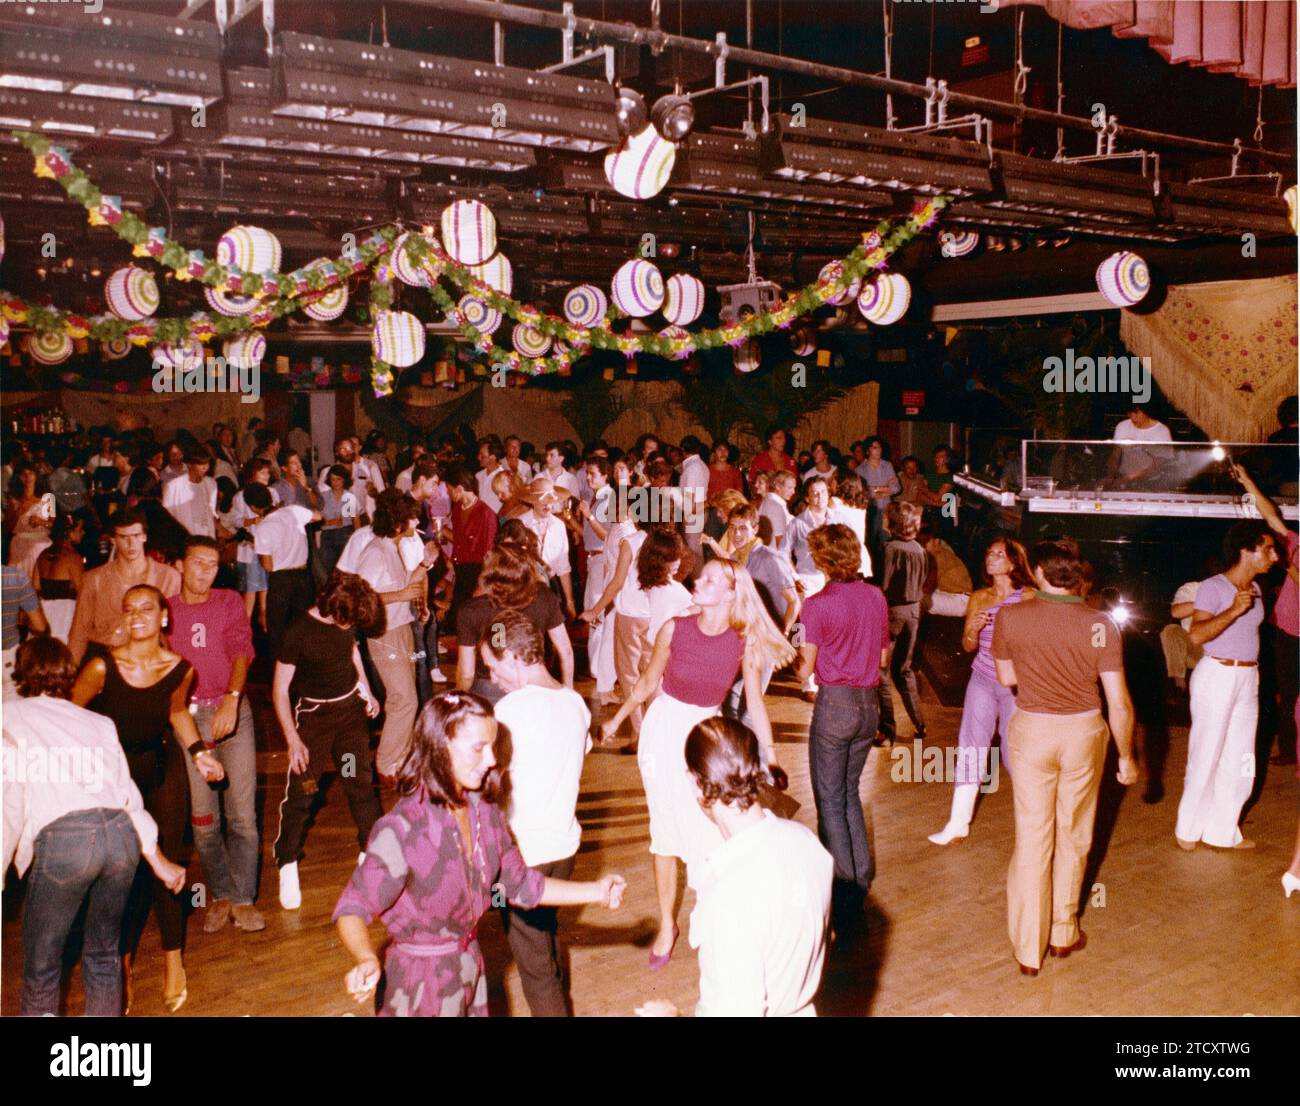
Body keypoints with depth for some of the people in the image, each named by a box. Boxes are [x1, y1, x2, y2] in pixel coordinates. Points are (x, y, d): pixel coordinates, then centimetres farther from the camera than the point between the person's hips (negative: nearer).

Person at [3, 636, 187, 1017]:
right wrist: (159, 862, 31)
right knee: (103, 955, 21)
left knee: (41, 969, 11)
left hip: (61, 839, -4)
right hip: (120, 832, 4)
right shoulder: (98, 723, 23)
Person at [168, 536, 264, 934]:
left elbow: (241, 651, -6)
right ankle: (219, 895, 19)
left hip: (232, 711, 0)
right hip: (186, 717, 0)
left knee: (243, 811, -2)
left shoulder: (230, 602, 7)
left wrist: (231, 700, -23)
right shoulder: (165, 609, 5)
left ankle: (243, 899, 8)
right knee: (202, 816, 2)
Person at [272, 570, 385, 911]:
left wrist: (366, 690, 9)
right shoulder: (299, 633, -23)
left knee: (361, 781, 13)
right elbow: (279, 690, -16)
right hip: (314, 713, -5)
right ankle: (287, 864, 14)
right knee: (301, 790, -2)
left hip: (350, 706, 5)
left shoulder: (347, 622, -8)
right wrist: (293, 740, -17)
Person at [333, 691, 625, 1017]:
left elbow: (520, 884, 9)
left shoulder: (486, 813, -3)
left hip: (470, 966, 6)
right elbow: (353, 909, -23)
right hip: (420, 981, -6)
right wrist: (367, 961, -43)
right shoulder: (402, 828, -25)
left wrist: (596, 891, 5)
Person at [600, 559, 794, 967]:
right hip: (665, 730, 0)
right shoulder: (675, 629, -13)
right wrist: (616, 720, 13)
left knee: (711, 832, -1)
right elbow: (648, 682, 3)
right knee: (666, 830, 8)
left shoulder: (744, 643, -12)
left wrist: (771, 759, -6)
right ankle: (667, 925, 22)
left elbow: (755, 703, -6)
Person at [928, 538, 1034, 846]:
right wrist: (973, 629, -12)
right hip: (982, 680, 4)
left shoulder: (1028, 598, -8)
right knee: (971, 748, 2)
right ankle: (958, 823, 8)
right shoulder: (979, 598, 4)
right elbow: (968, 646, 8)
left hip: (1015, 684, -4)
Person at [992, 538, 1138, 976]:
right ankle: (1063, 934, 32)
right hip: (1084, 731, 1)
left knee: (1032, 839, 8)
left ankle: (1028, 949, 14)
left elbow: (1007, 678, 3)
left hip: (1031, 730, 0)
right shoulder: (1100, 625, -11)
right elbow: (1119, 702, -9)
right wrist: (1126, 756, 3)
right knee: (1072, 836, 18)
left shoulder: (1010, 617, -11)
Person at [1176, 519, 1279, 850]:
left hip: (1248, 677, 7)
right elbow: (1196, 634, -25)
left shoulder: (1255, 588, 10)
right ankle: (1188, 829, 16)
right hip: (1217, 676, -7)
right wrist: (1232, 611, -32)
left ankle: (1223, 830, 21)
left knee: (1240, 760, 10)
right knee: (1206, 754, 1)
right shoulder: (1213, 587, -13)